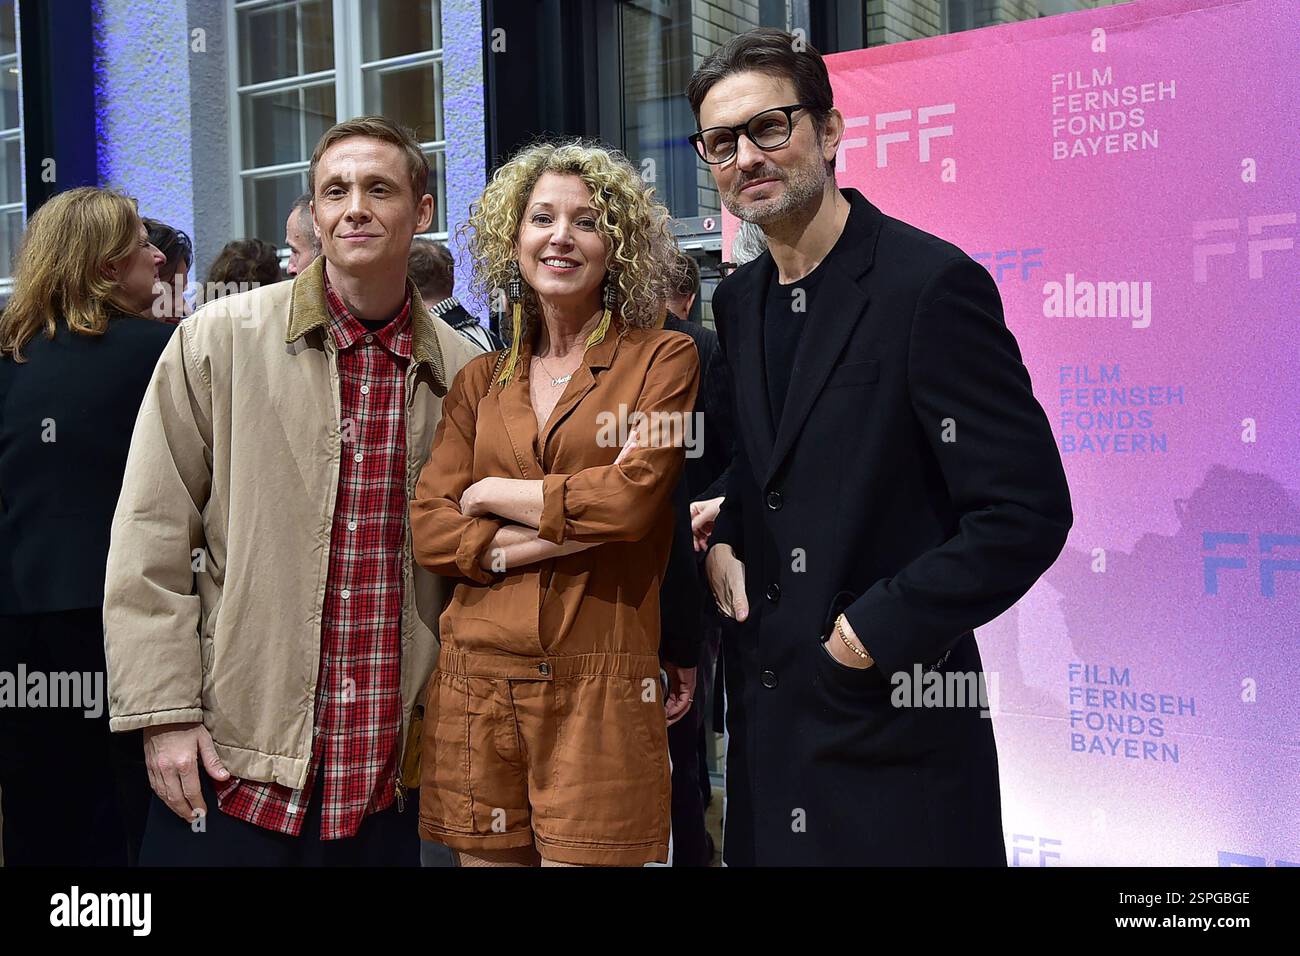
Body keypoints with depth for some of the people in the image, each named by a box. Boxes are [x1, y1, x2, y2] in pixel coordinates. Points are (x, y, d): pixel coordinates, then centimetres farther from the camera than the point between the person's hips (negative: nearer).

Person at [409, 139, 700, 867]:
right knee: (485, 856, 10)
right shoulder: (480, 381, 12)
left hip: (600, 684, -3)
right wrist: (568, 529, -9)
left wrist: (493, 494, 0)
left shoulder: (664, 358, 2)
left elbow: (635, 498, -12)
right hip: (477, 676, 4)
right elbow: (428, 528, 3)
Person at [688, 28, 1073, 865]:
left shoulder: (932, 284, -16)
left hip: (892, 730, -7)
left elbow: (1028, 511, -18)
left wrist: (875, 630, -17)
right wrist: (721, 539, 2)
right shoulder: (738, 301, 7)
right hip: (766, 711, 7)